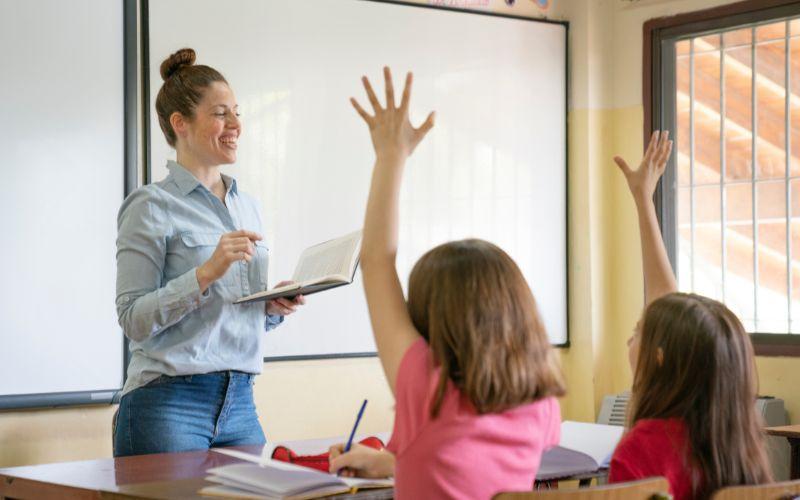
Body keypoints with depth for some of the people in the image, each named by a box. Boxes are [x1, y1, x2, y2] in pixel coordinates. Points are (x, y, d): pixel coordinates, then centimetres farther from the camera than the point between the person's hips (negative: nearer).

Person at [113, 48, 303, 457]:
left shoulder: (247, 207, 16)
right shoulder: (152, 206, -6)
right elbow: (134, 319, -11)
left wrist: (274, 307, 3)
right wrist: (207, 272, -21)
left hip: (240, 406, 6)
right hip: (168, 404, -6)